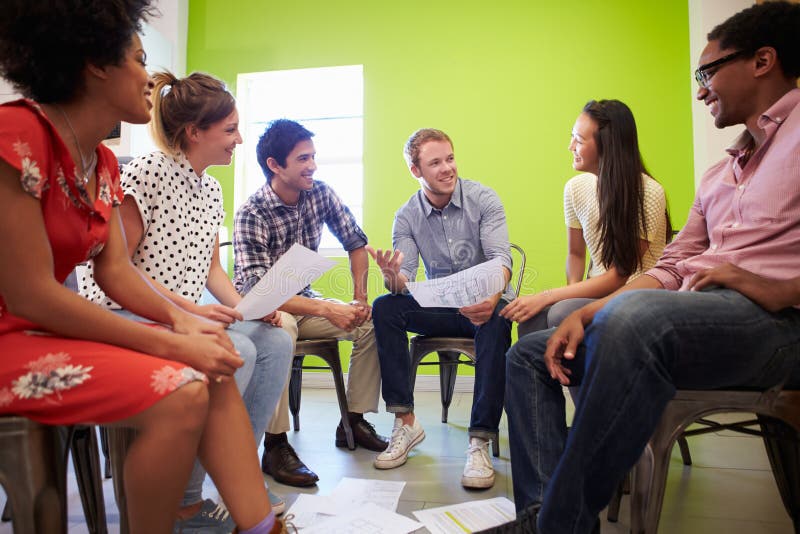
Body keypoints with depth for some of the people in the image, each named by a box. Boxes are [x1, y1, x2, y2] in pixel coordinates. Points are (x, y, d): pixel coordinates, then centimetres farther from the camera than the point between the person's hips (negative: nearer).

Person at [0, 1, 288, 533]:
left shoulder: (104, 162, 7)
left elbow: (116, 271, 4)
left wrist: (182, 321, -14)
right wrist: (171, 344, -23)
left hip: (49, 329, 8)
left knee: (215, 372, -6)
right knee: (182, 394, -25)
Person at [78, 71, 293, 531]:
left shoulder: (212, 189, 12)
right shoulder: (148, 172, -12)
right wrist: (189, 310, -22)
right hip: (120, 317, -7)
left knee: (275, 341, -12)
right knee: (236, 351, -29)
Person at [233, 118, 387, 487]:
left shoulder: (320, 193, -6)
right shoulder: (251, 214, -23)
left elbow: (356, 242, 4)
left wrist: (360, 298, -8)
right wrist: (326, 310, -40)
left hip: (302, 298, 6)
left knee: (372, 321, -11)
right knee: (281, 327, -38)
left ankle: (354, 421, 2)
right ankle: (275, 445, -26)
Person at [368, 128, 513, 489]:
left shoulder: (483, 199, -6)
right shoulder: (407, 216, 1)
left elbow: (500, 257, -18)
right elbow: (405, 278, -7)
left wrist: (493, 297, -40)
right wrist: (392, 276, -33)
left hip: (483, 302, -2)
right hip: (439, 307, 3)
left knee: (496, 320, -37)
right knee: (384, 308, -22)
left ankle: (480, 441, -31)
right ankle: (405, 422, -17)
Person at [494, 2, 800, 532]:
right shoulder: (719, 176, 26)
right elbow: (669, 269, 17)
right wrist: (587, 314, 2)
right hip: (685, 317, 9)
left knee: (633, 315, -39)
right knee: (529, 355, 2)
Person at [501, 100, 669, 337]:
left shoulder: (648, 193, -15)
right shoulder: (575, 188, 2)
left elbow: (619, 277, -17)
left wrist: (546, 297, -23)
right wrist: (572, 290, -9)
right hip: (595, 294, 4)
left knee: (562, 314, -32)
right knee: (531, 317, -27)